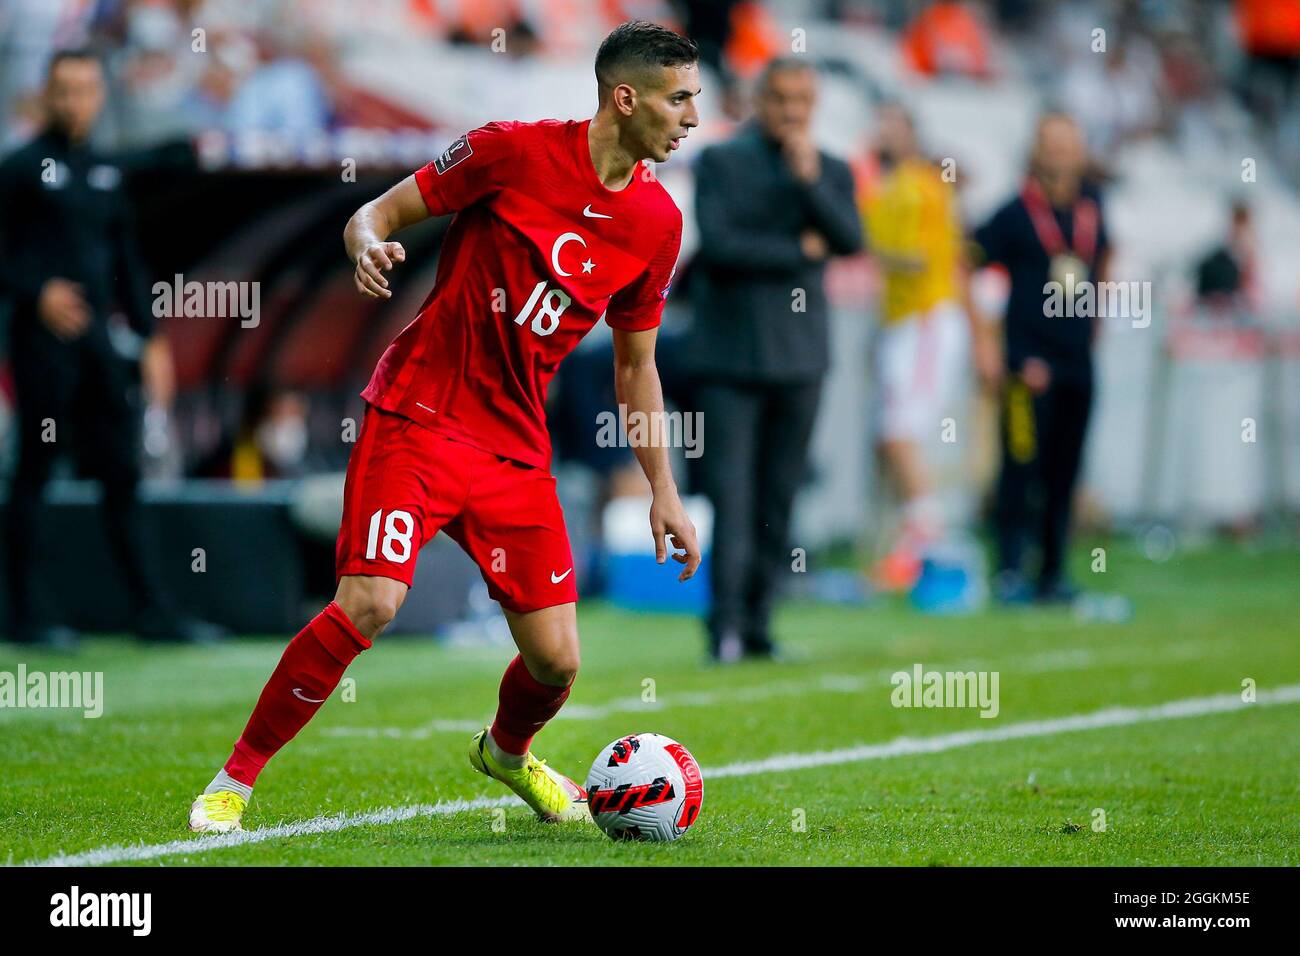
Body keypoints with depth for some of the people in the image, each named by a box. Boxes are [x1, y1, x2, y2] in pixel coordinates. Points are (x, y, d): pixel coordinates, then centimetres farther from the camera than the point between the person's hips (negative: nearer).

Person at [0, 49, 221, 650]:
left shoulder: (106, 174, 17)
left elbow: (127, 262, 21)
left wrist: (151, 339, 16)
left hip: (100, 337, 6)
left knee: (122, 470, 5)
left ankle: (151, 611, 7)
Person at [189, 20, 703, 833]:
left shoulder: (658, 224, 6)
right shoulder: (516, 152, -9)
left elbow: (635, 364, 17)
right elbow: (377, 213, -2)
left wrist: (663, 491, 15)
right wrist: (370, 244, -25)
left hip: (517, 448, 5)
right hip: (418, 415, -5)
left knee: (556, 660, -1)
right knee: (370, 604, -22)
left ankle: (506, 752, 36)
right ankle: (236, 779, -5)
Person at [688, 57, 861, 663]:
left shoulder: (832, 173, 11)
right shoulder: (720, 162, 2)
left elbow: (851, 241, -5)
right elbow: (716, 244, -11)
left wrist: (810, 179, -17)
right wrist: (799, 252, -8)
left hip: (798, 357, 3)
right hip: (730, 355, -3)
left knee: (779, 500, 3)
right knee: (730, 495, -10)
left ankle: (756, 624, 8)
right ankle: (725, 624, -13)